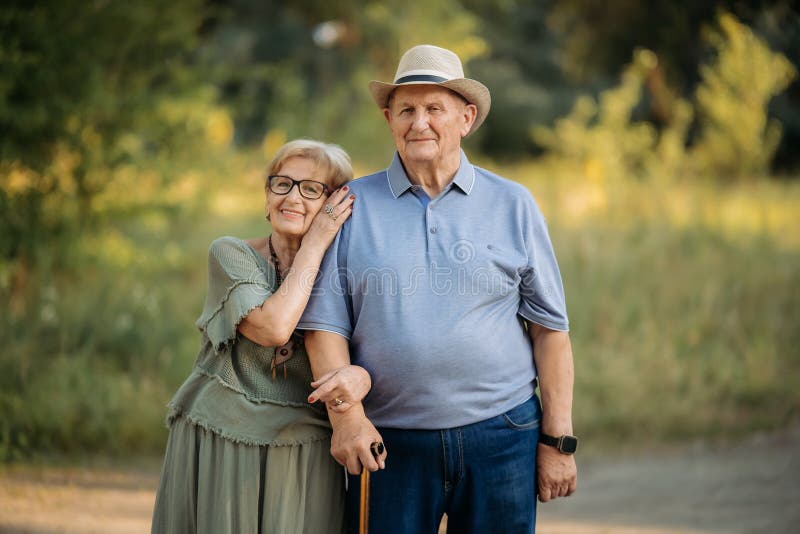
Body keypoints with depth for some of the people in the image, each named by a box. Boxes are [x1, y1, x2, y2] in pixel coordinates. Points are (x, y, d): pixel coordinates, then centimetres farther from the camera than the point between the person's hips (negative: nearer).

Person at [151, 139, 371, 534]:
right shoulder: (230, 254, -1)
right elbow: (272, 328, -17)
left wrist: (361, 376, -26)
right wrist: (314, 245, -10)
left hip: (302, 460, 2)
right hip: (216, 447, -1)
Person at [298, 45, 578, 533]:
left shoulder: (512, 205, 6)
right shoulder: (353, 206, 5)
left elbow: (549, 328, 5)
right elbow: (325, 323, 2)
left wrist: (559, 440, 1)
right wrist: (346, 413, -11)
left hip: (500, 437, 0)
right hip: (388, 441, 0)